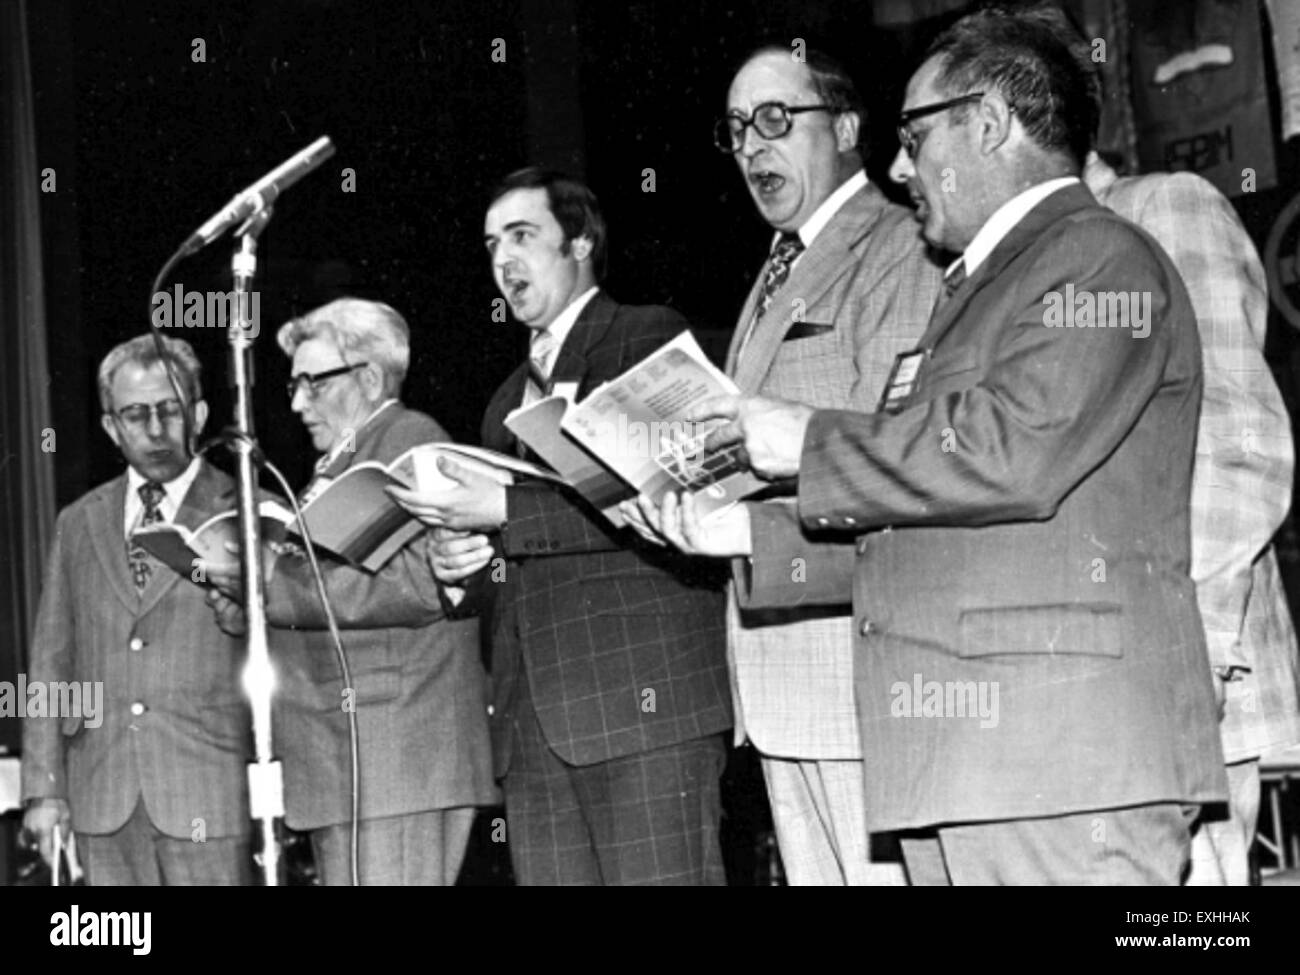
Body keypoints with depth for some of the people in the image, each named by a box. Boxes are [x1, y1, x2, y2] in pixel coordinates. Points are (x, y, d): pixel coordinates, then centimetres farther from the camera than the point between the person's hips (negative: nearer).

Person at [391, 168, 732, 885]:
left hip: (643, 695, -7)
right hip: (535, 718, 7)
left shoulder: (650, 336, 4)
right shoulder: (509, 400, 28)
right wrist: (467, 557, 7)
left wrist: (505, 511, -13)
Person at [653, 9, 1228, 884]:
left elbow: (1013, 452, -20)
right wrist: (745, 533, 16)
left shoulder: (1099, 257, -3)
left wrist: (810, 444, -8)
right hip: (955, 757, 9)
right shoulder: (980, 286, 26)